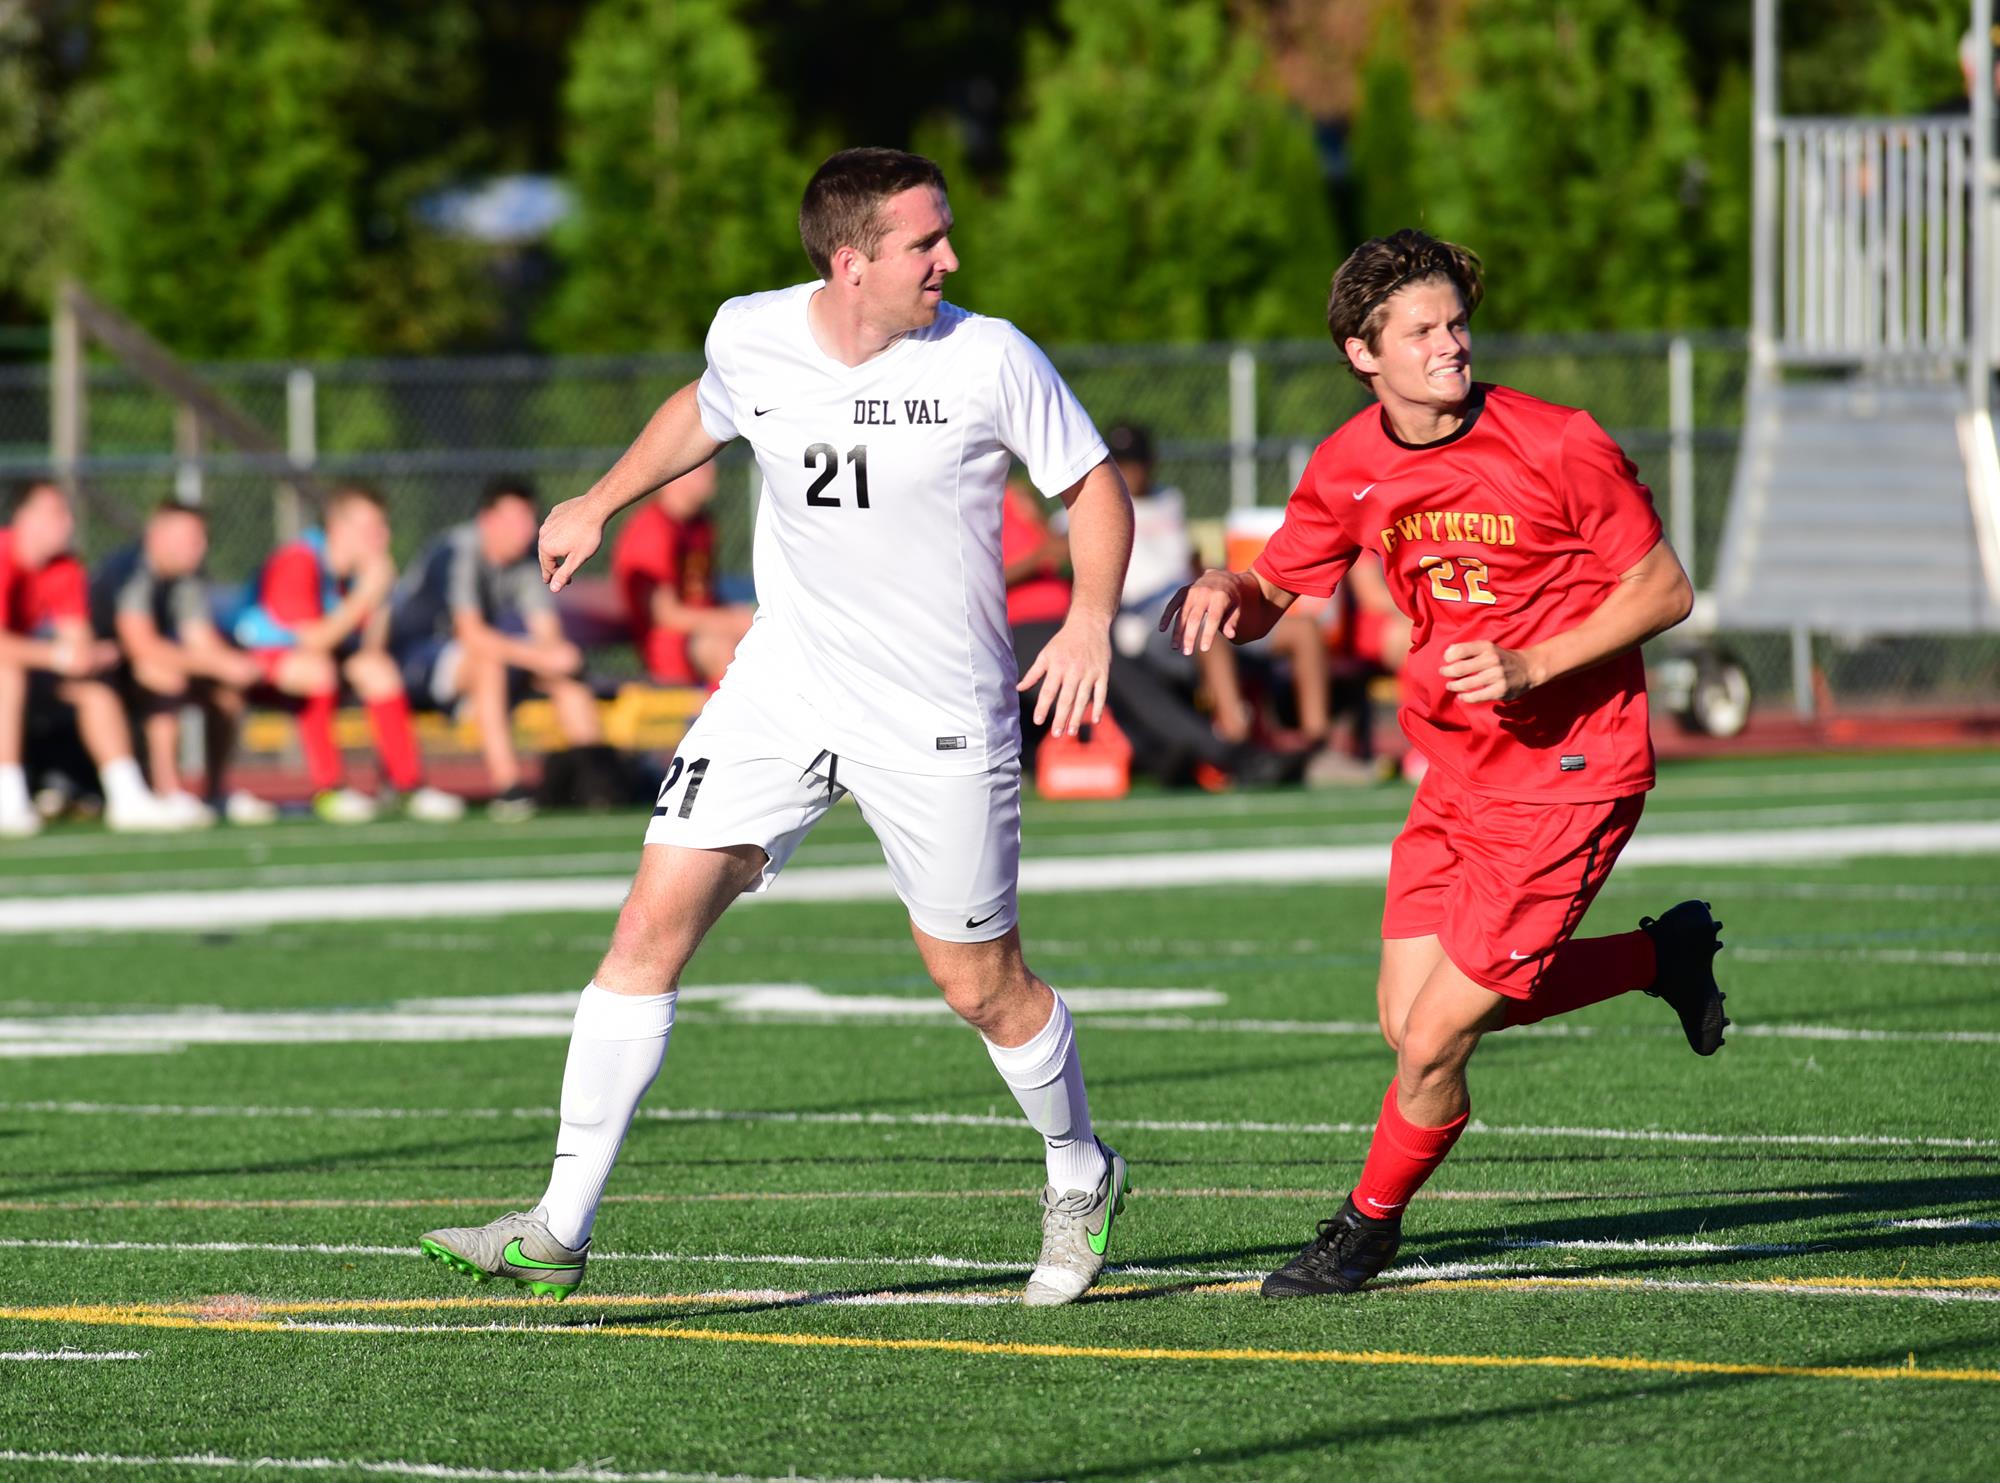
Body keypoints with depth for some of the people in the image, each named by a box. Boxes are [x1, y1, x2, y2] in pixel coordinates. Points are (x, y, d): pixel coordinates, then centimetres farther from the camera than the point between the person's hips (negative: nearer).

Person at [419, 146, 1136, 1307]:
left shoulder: (989, 360, -13)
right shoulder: (752, 338, -4)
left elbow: (1094, 485, -2)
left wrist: (1093, 618, -17)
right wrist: (602, 503, 27)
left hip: (939, 720, -3)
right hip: (783, 688, 3)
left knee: (982, 987, 4)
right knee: (653, 925, -9)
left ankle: (1080, 1175, 35)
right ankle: (560, 1231, -7)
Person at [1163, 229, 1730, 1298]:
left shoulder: (1560, 447, -16)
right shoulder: (1351, 467, -1)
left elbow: (1665, 591, -10)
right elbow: (1273, 589, 12)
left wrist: (1532, 666, -21)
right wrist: (1224, 593, -12)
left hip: (1568, 773, -7)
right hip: (1456, 774, 7)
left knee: (1434, 1043, -9)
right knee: (1411, 1022, 6)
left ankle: (1368, 1227, 21)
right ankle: (1665, 954, 26)